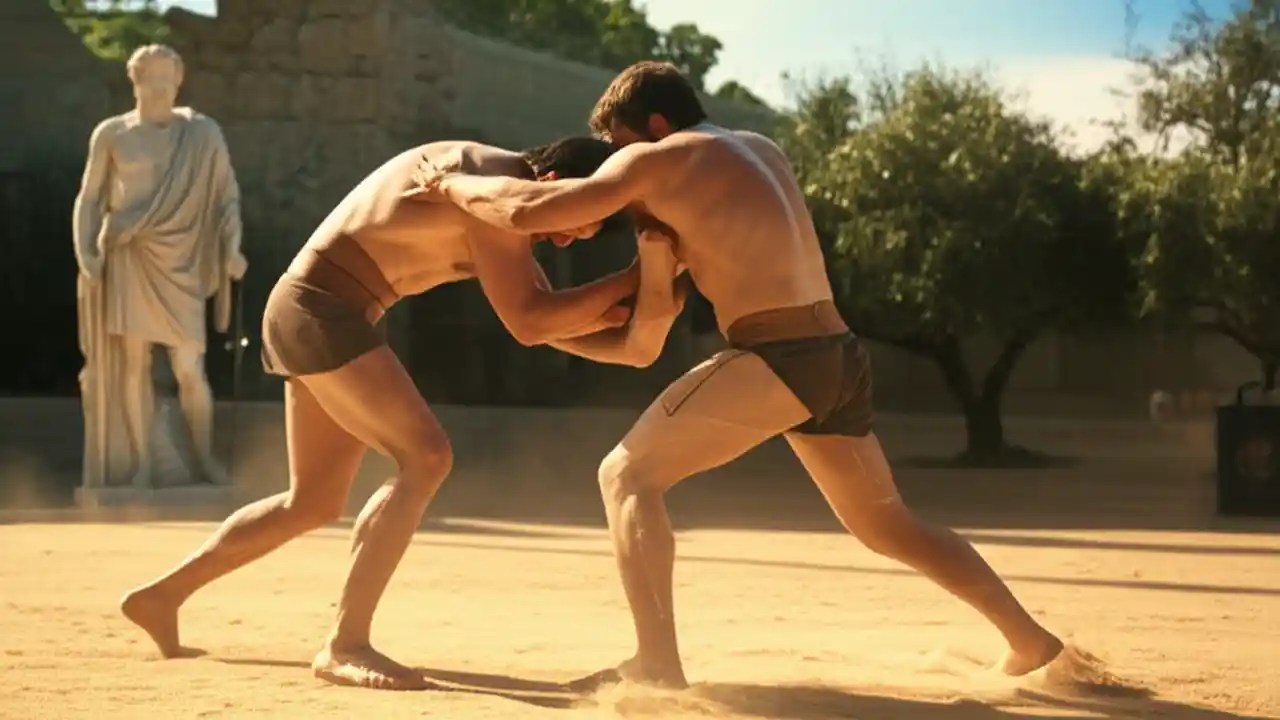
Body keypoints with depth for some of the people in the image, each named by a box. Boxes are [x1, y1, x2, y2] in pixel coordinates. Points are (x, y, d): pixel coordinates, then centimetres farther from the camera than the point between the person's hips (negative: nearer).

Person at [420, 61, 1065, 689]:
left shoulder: (657, 159, 1)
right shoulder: (762, 151, 24)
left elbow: (526, 213, -3)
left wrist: (451, 182, 14)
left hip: (778, 358, -8)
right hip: (836, 357, 8)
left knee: (628, 474, 0)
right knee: (886, 524, 25)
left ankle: (659, 669, -12)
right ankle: (1032, 641, 30)